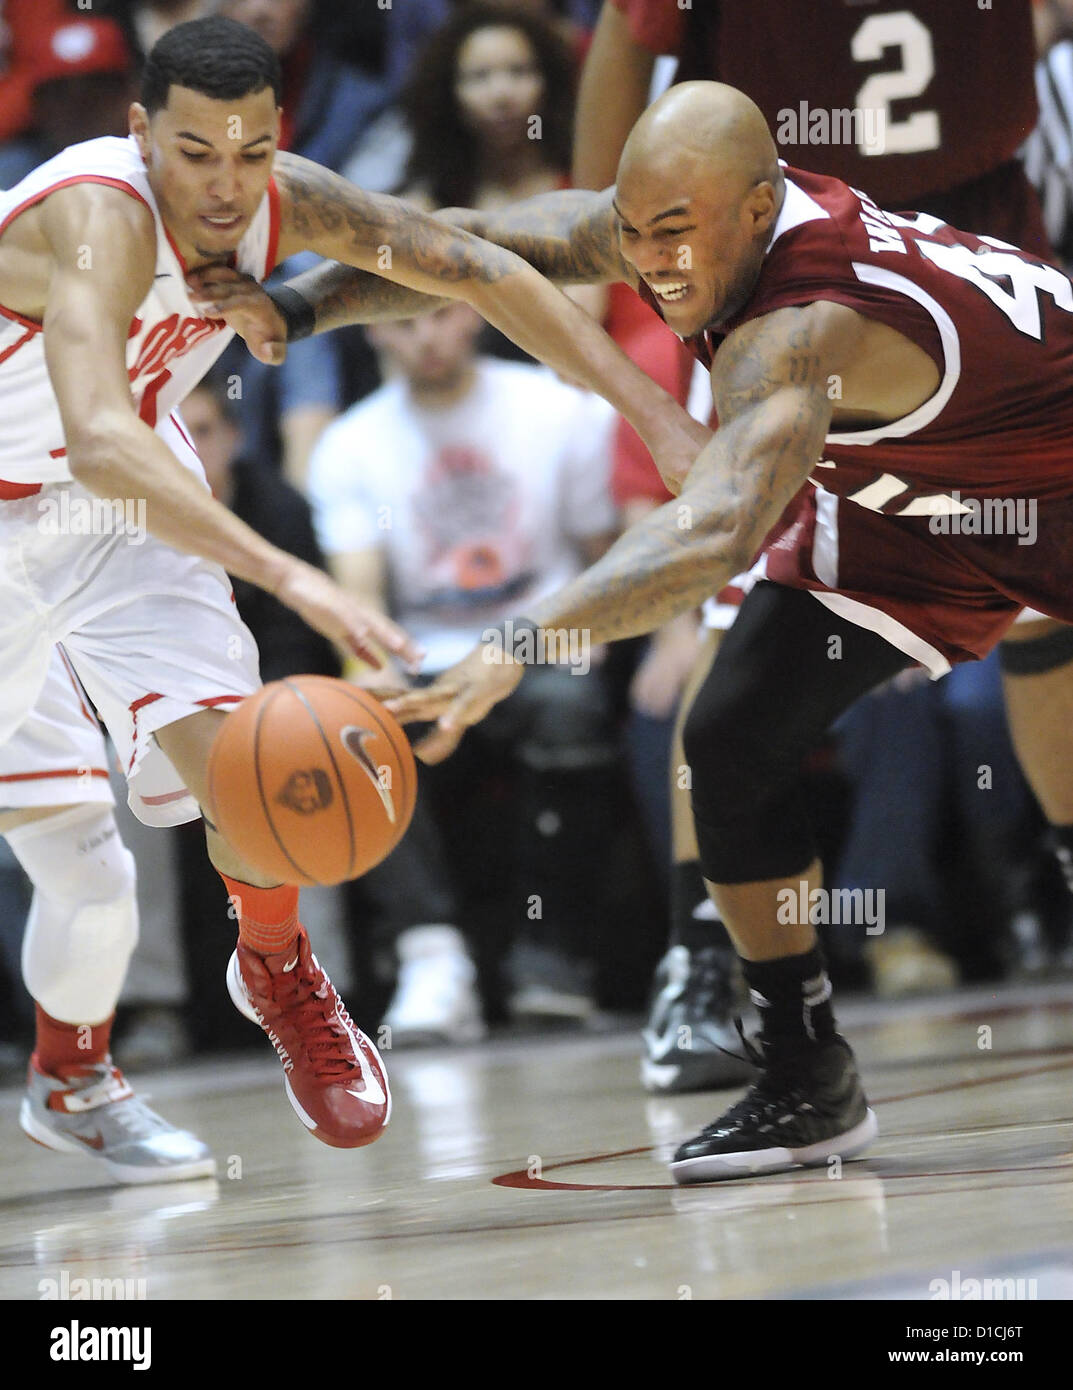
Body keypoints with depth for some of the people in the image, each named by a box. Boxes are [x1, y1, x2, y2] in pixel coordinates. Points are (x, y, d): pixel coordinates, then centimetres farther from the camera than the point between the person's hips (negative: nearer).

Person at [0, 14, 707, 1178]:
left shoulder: (282, 203, -17)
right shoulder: (97, 220, -37)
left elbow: (479, 271, -6)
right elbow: (102, 444, -52)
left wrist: (655, 415, -12)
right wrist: (290, 580, -63)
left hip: (134, 508, 4)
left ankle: (278, 973, 15)